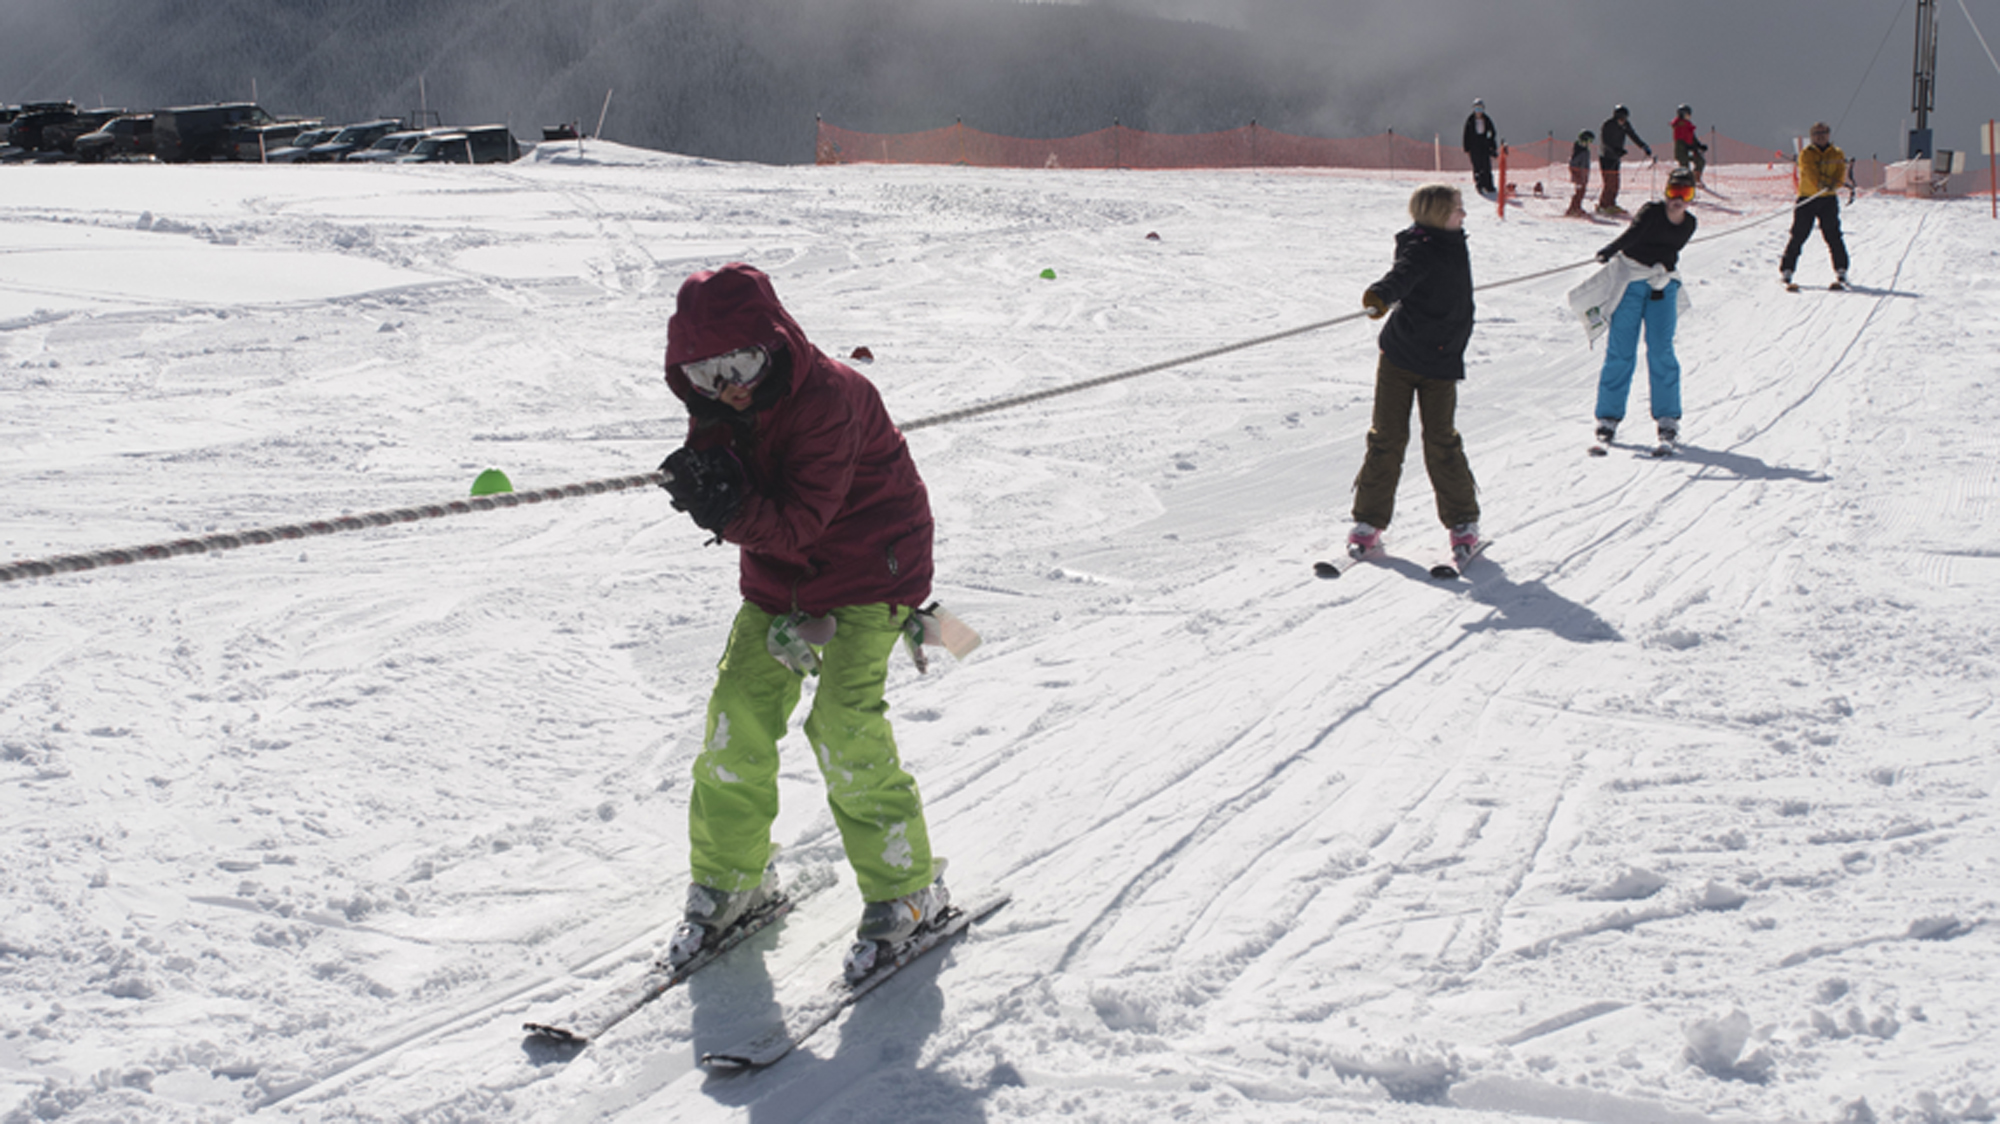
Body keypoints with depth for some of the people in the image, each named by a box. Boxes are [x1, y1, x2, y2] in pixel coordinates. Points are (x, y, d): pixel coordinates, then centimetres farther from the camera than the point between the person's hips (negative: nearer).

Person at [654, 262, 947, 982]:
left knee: (844, 727, -16)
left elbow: (800, 525, -27)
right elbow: (734, 508, -4)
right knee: (739, 714, -2)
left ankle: (907, 890, 1)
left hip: (869, 576, -7)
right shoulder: (719, 407, -3)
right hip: (777, 578, 7)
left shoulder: (831, 400, -26)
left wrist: (733, 511, -40)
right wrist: (707, 482, -25)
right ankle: (730, 880, 16)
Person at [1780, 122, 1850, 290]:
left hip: (1829, 200, 2)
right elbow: (1809, 172, -15)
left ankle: (1841, 272, 1)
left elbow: (1841, 173, -4)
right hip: (1807, 198, -1)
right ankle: (1786, 270, 2)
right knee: (1798, 236, -5)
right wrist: (1820, 184, -35)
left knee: (1833, 235, -5)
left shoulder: (1837, 155, 11)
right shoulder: (1806, 154, 2)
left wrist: (1834, 184, -27)